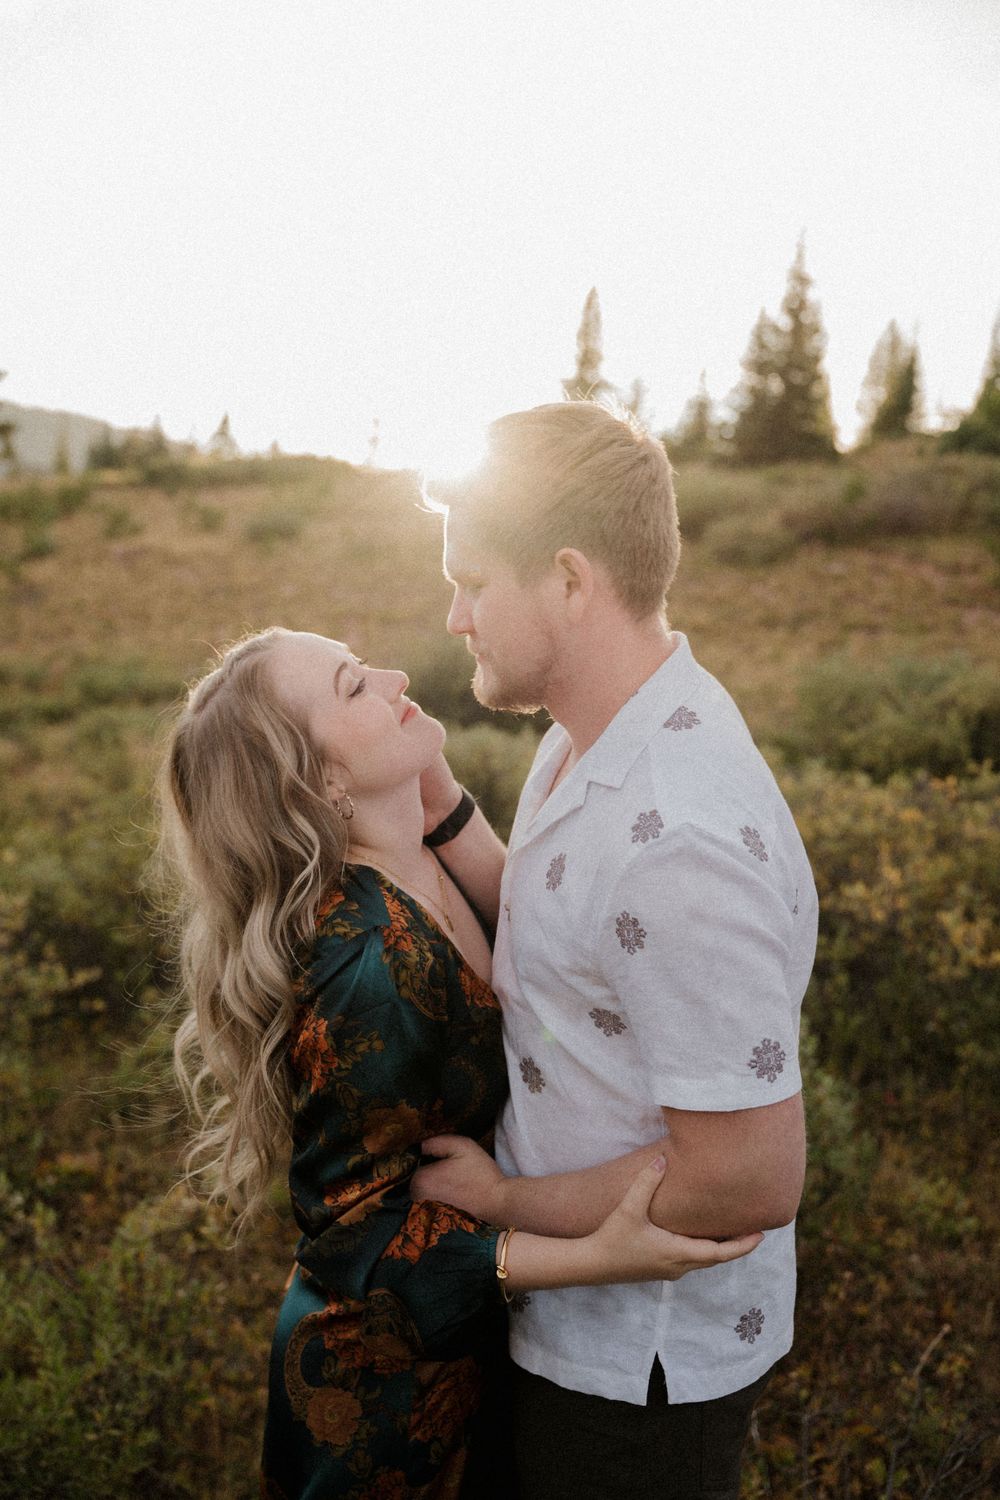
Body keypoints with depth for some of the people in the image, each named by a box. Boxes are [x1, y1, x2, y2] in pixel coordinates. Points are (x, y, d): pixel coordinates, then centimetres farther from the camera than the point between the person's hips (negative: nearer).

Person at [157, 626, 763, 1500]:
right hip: (389, 1379, -7)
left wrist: (445, 804, -12)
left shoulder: (412, 875, -10)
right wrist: (591, 1258, -34)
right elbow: (356, 1228, -26)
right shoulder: (365, 962, -34)